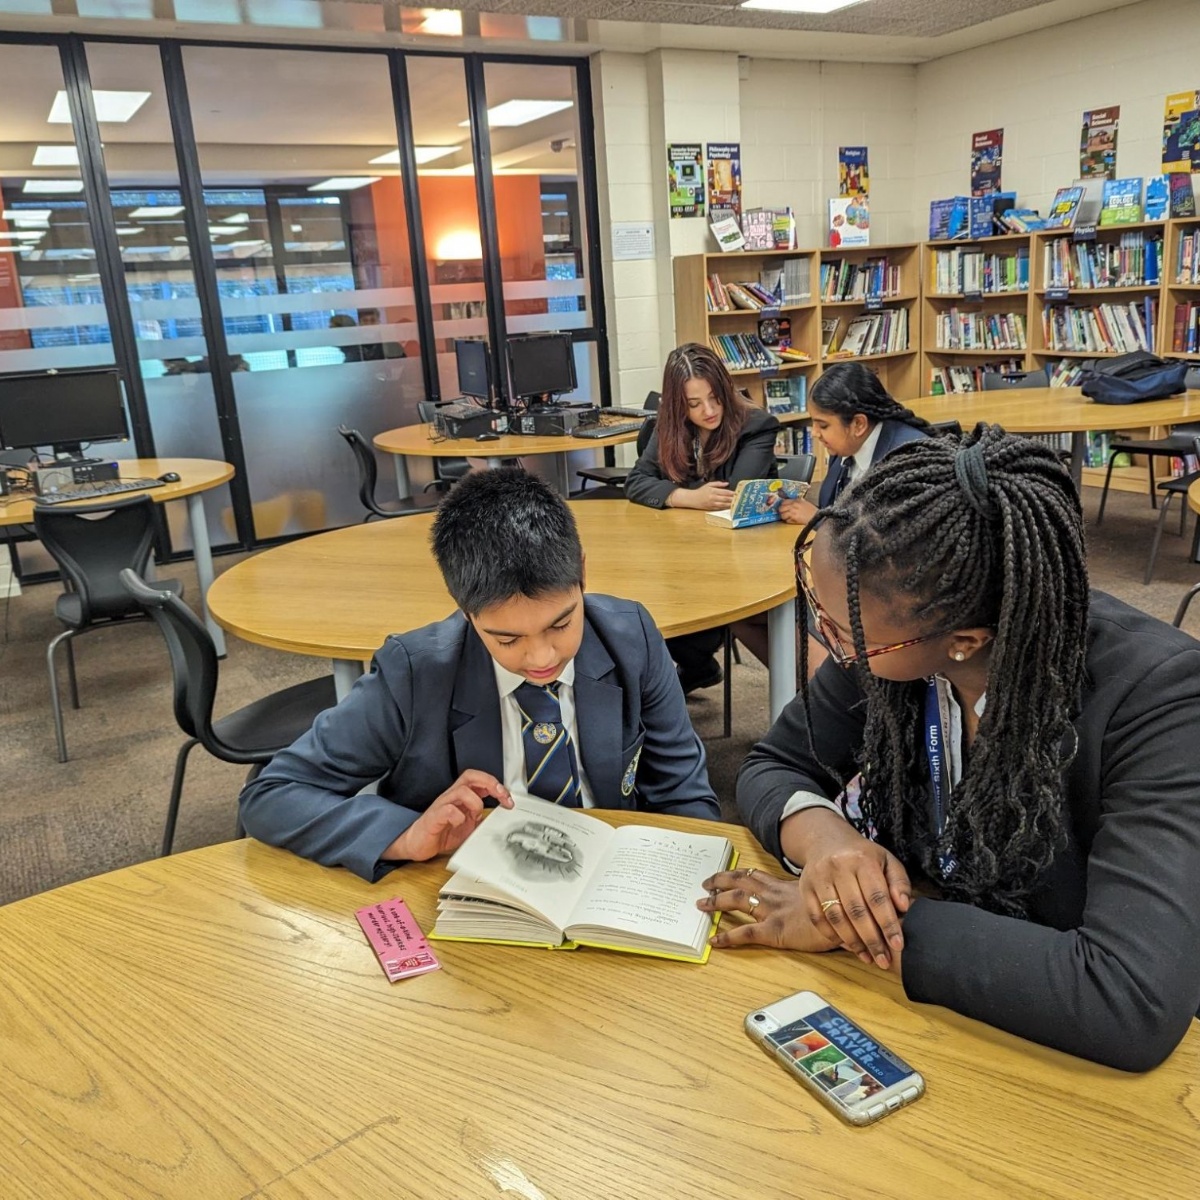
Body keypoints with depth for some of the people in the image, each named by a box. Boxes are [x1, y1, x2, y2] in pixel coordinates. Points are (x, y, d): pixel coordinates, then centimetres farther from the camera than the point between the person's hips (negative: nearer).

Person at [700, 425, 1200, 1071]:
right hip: (910, 1009, 4)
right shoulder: (885, 636, -15)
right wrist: (820, 833, -26)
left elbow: (1139, 1003, -37)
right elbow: (772, 765, -2)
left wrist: (840, 926, -33)